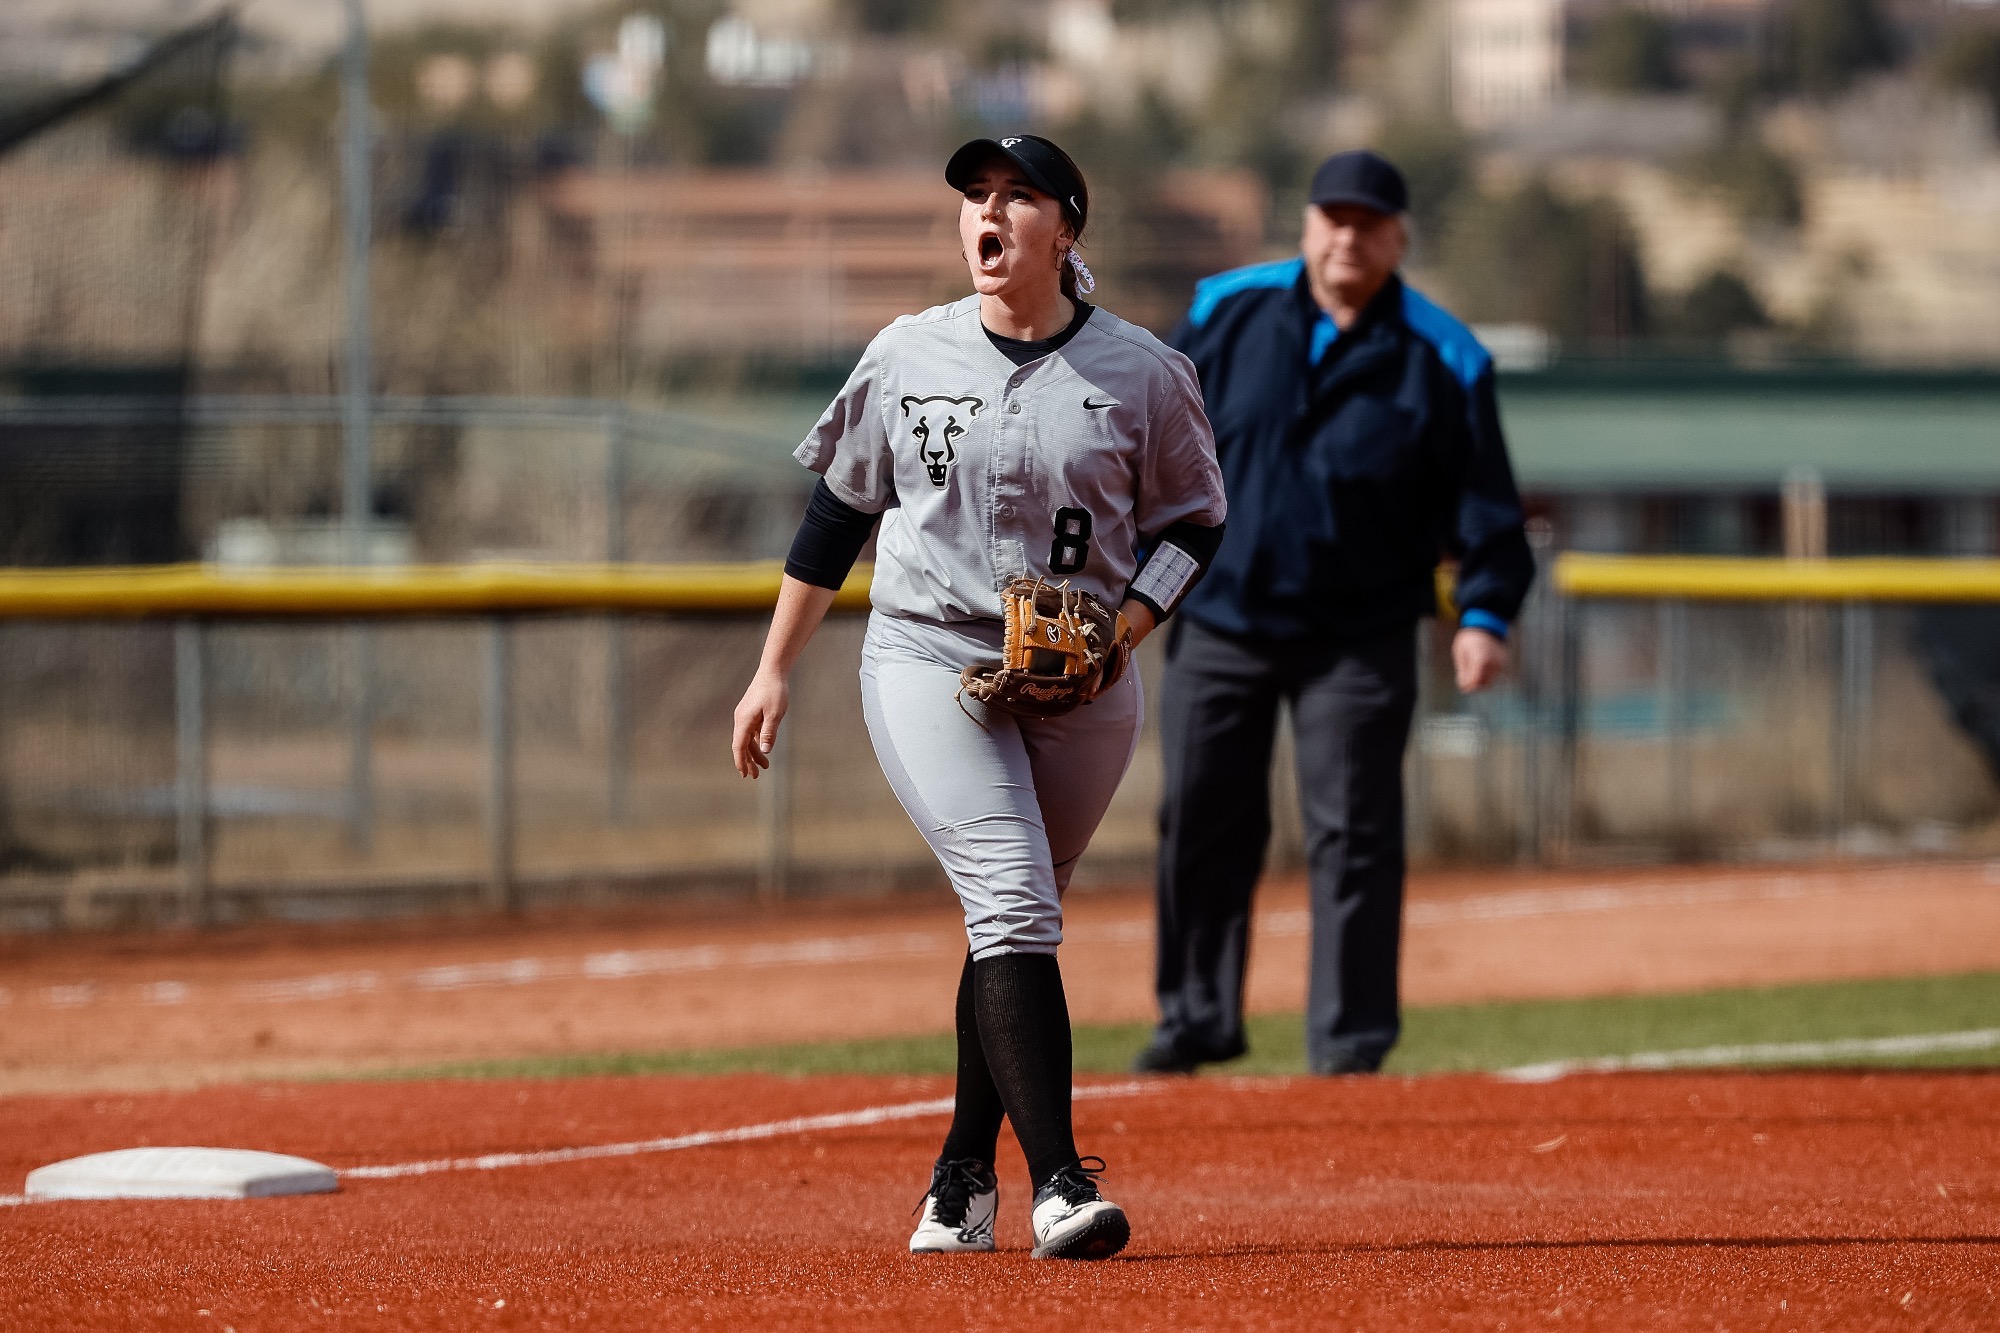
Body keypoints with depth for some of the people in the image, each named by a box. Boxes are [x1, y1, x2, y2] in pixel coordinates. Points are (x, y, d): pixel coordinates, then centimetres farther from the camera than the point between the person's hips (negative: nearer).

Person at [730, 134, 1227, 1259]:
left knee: (1013, 926, 9)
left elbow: (1192, 523, 7)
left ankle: (964, 1177, 24)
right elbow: (838, 514, 11)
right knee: (1014, 908, -16)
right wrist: (776, 672, 11)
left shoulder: (1142, 373, 0)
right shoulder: (909, 356, 3)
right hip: (929, 662, -1)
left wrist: (1119, 629, -11)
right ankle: (1059, 1184, -24)